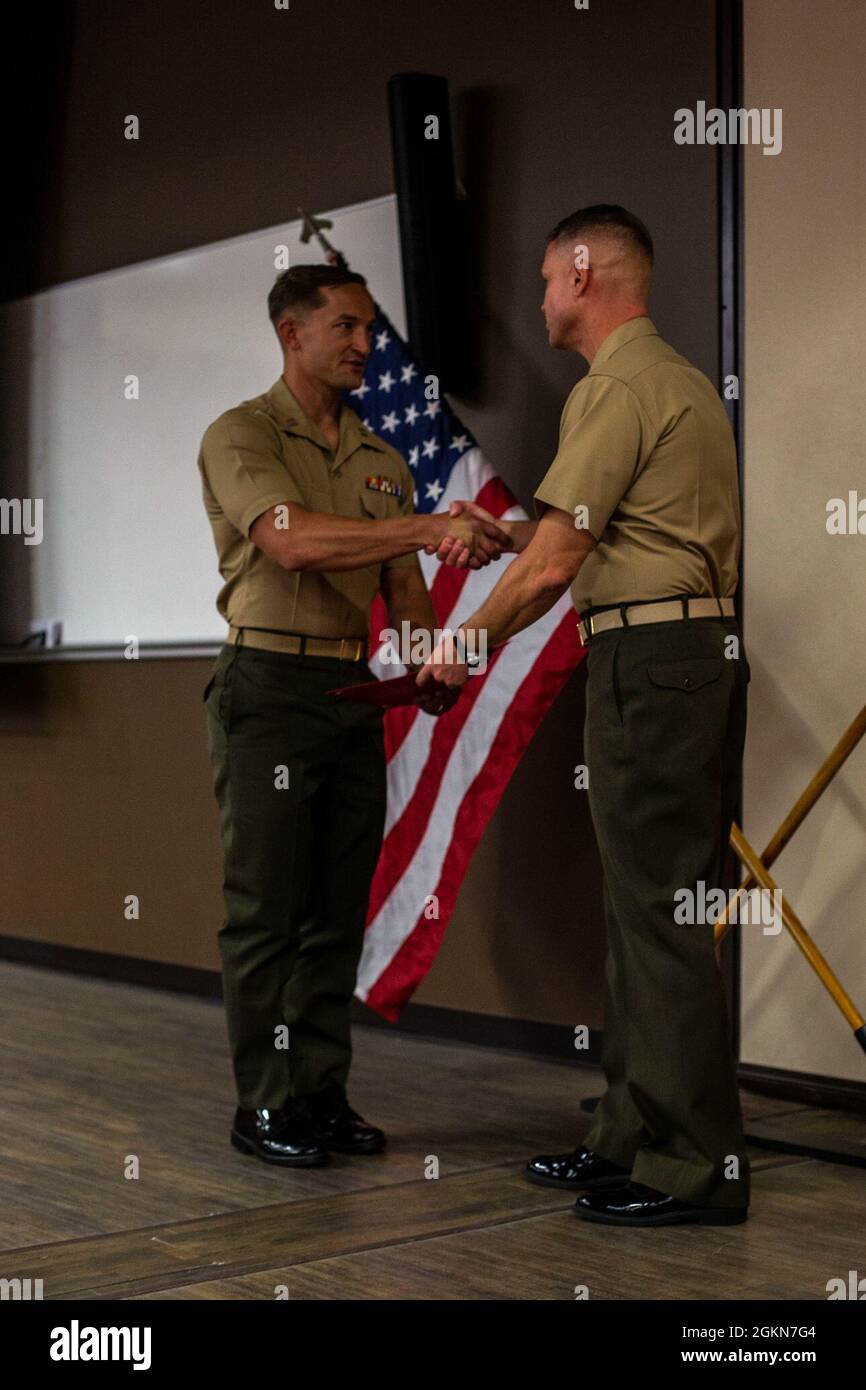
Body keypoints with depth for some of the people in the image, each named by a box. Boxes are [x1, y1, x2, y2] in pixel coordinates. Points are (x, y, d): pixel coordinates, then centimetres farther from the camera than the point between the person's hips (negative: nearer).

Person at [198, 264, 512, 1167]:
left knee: (339, 907, 8)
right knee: (265, 905, -3)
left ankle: (322, 1093, 17)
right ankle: (262, 1105, 5)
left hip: (353, 690, 6)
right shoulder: (240, 436, -5)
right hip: (268, 684, -6)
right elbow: (294, 541, -22)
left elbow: (404, 590, 15)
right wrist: (430, 528, -30)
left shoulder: (382, 461, 16)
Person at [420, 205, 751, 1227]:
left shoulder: (616, 388, -11)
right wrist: (502, 533, 26)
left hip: (650, 660, -10)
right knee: (649, 904, 13)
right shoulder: (684, 380, 21)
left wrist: (467, 642, 3)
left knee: (658, 908, -7)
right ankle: (634, 1134, 21)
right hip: (703, 650, 10)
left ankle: (696, 1164, -1)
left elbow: (552, 567, -12)